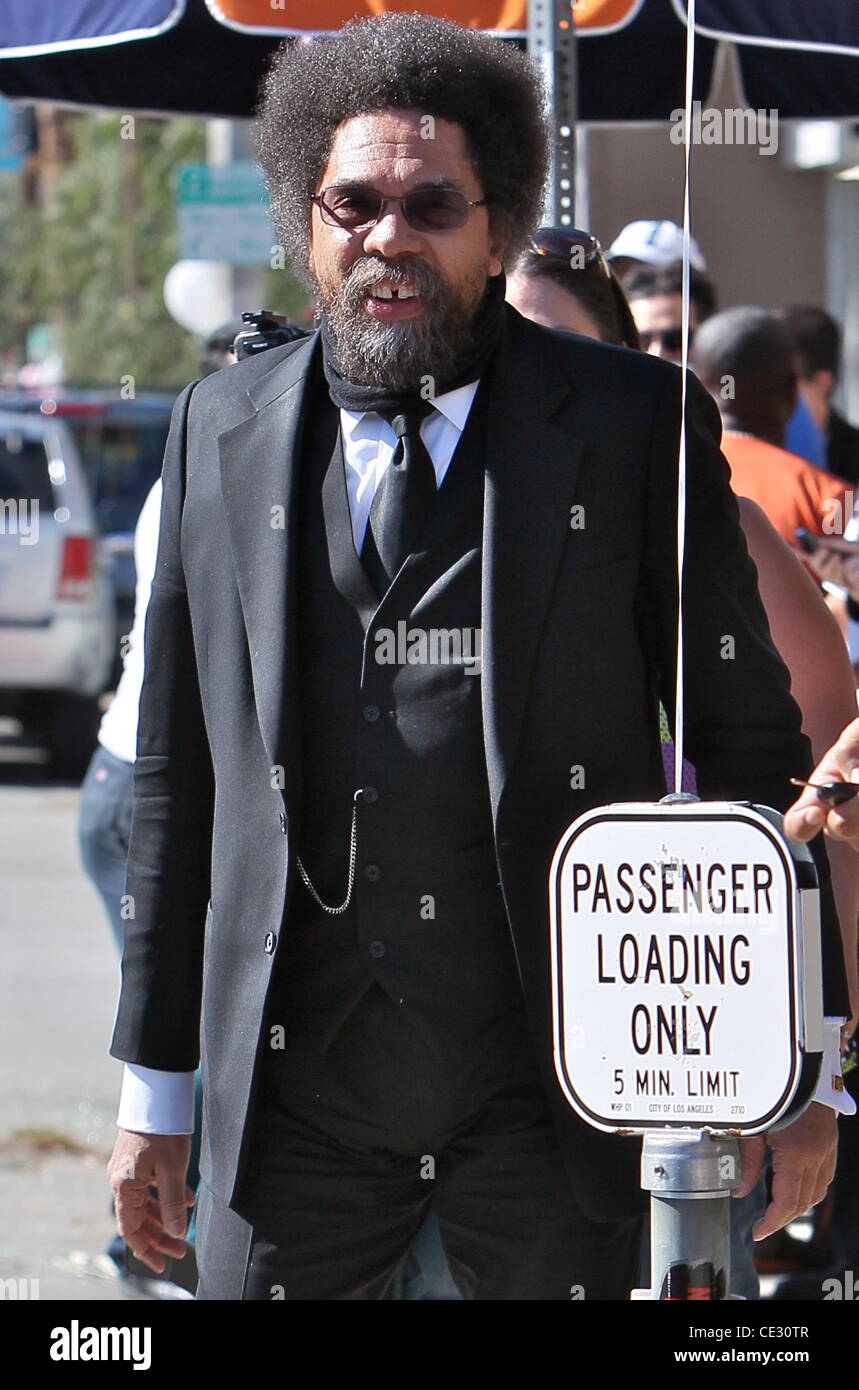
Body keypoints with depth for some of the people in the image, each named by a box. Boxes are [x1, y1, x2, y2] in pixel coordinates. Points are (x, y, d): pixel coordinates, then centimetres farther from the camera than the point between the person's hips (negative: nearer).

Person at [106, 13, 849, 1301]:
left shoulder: (637, 423, 1)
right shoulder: (222, 430, 9)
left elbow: (752, 748, 3)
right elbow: (179, 773, 13)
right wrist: (153, 1084, 11)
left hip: (556, 1093, -2)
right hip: (292, 1087, 2)